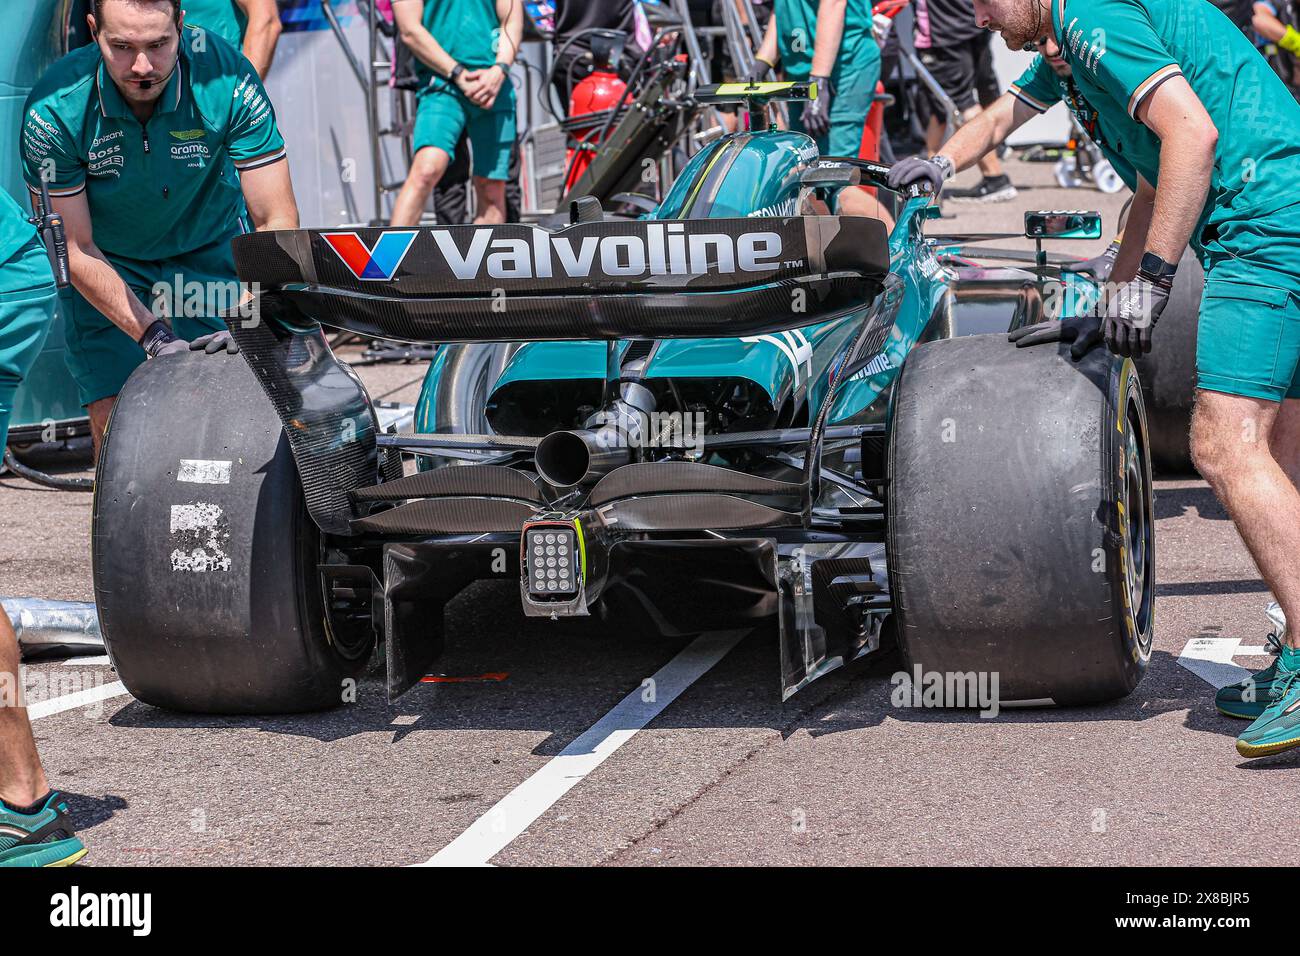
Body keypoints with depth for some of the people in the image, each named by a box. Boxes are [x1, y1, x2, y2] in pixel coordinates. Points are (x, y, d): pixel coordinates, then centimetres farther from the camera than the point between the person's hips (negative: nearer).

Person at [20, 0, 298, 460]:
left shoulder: (227, 80, -27)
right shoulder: (54, 110, -27)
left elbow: (278, 223, -25)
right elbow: (76, 249, -21)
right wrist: (153, 336, -31)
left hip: (210, 247, 0)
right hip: (106, 264, 0)